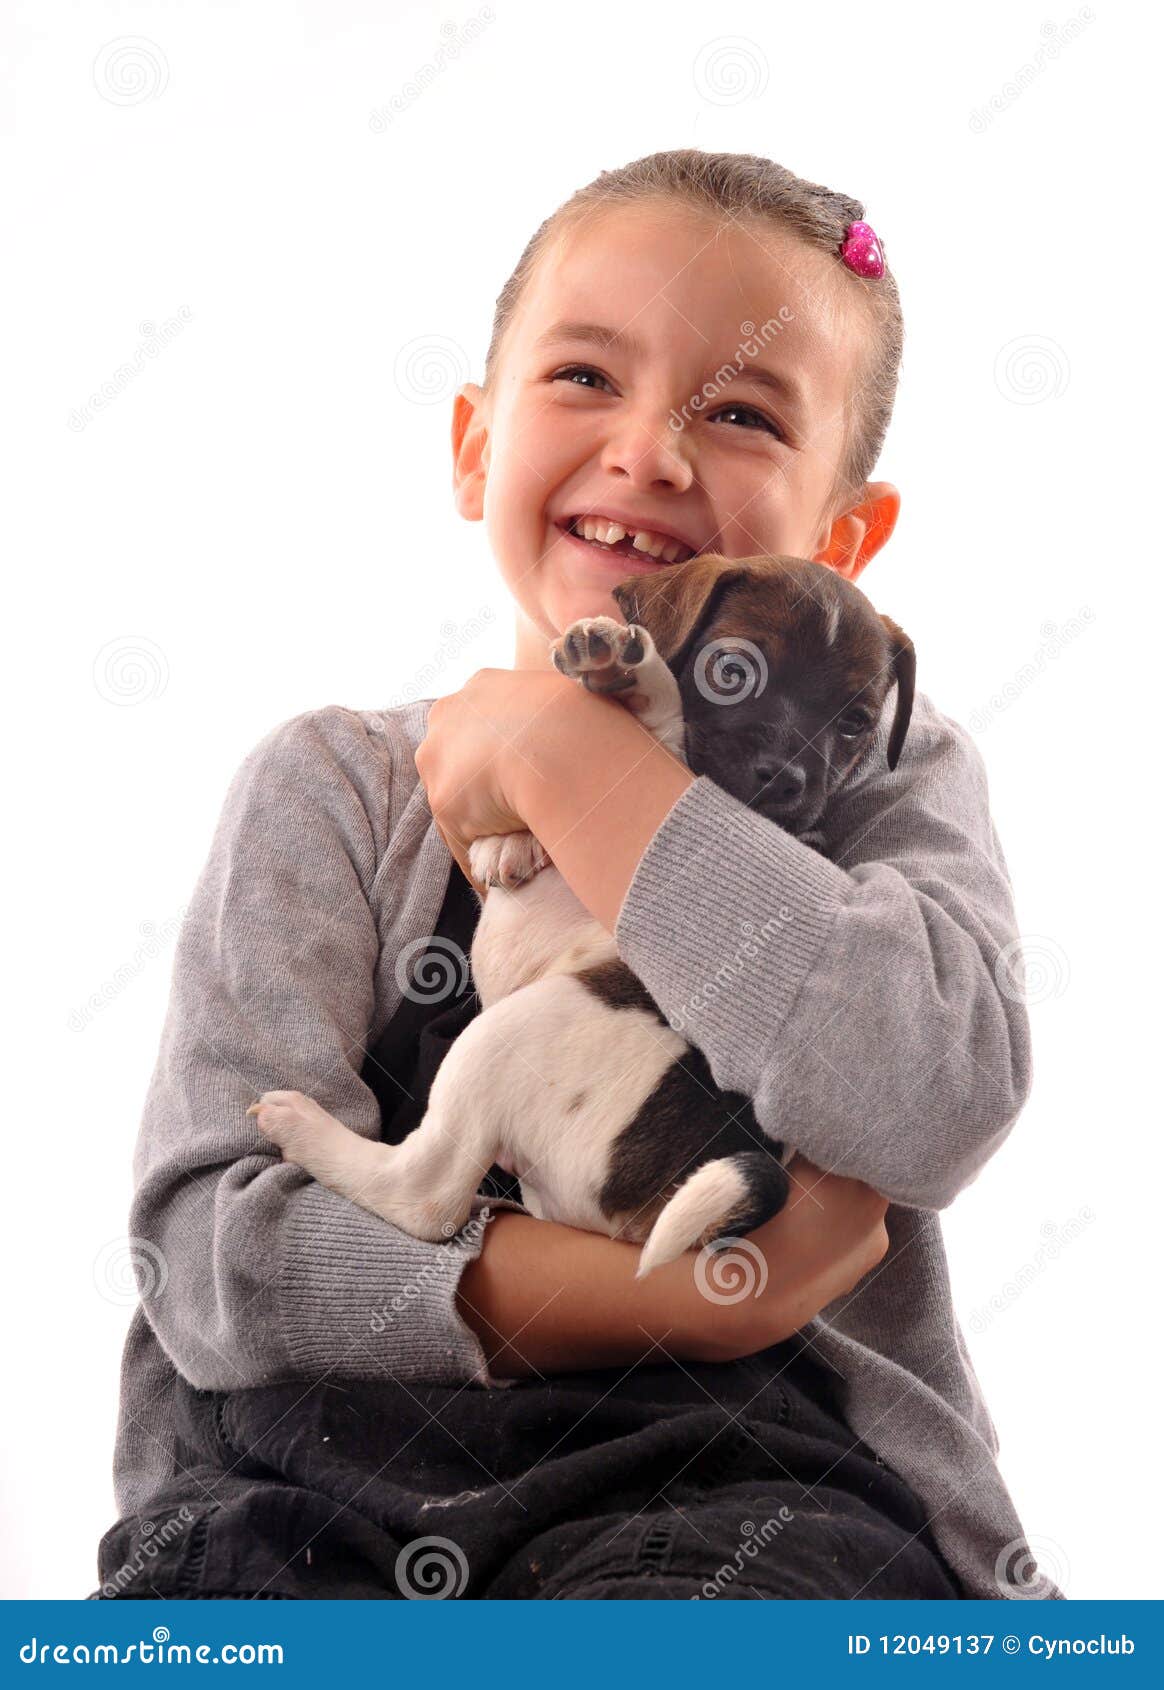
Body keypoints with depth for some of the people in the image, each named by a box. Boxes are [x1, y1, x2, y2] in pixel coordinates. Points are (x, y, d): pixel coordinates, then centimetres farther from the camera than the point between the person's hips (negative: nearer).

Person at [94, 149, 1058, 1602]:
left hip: (758, 1485, -1)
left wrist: (560, 754, -9)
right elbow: (212, 1248, -3)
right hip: (326, 1470, 2)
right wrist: (692, 1295, -13)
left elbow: (930, 1108, -14)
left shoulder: (874, 771, 9)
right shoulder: (335, 785, 10)